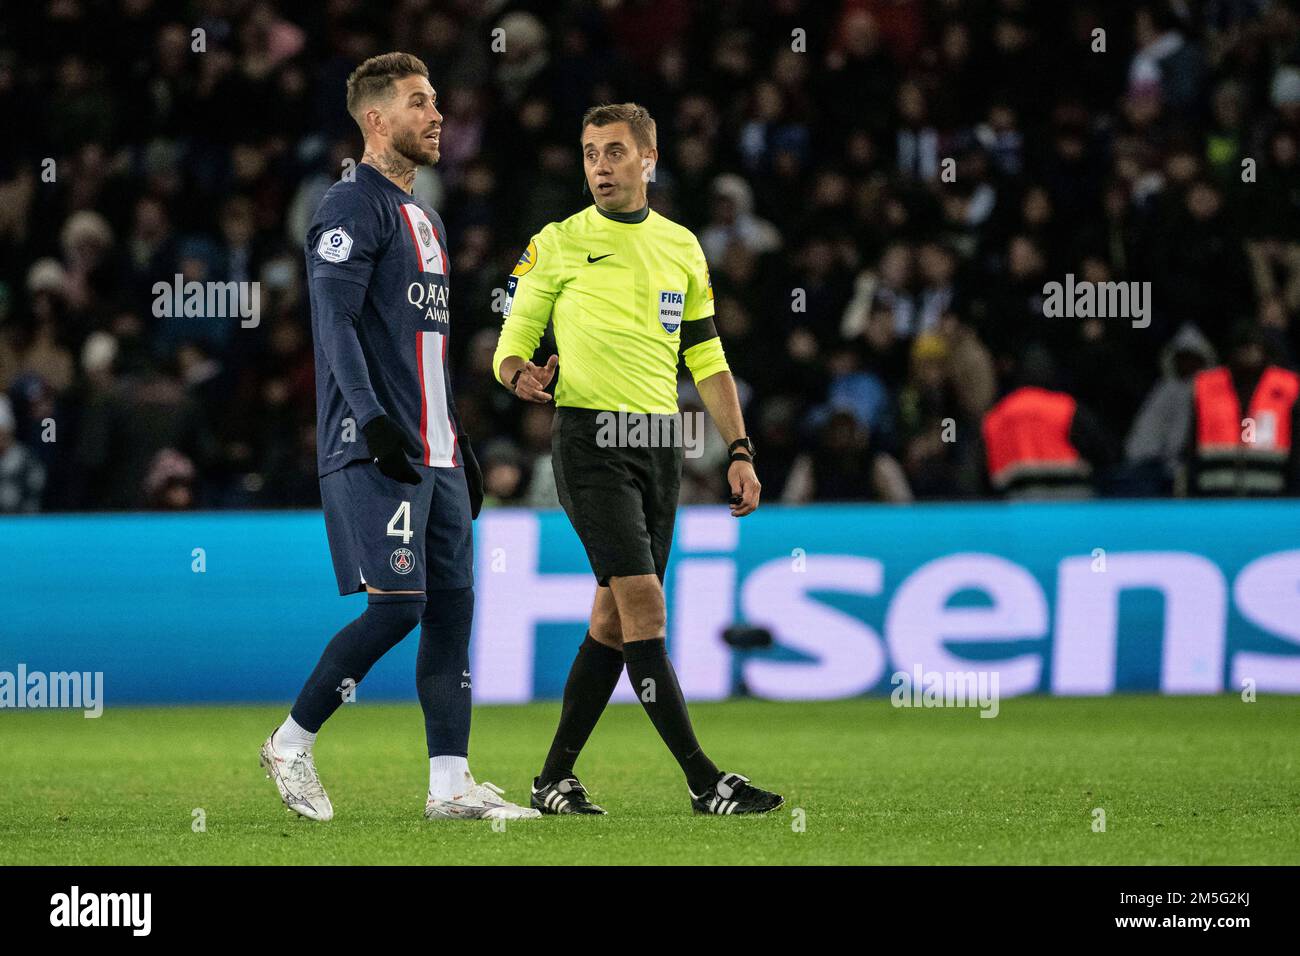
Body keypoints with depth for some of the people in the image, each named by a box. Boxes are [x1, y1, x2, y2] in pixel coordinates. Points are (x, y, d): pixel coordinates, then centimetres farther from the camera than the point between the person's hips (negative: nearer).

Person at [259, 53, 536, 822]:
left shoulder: (424, 218, 21)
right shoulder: (354, 207, -7)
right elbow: (335, 319, -16)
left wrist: (459, 440, 23)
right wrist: (373, 419, -25)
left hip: (434, 452, 9)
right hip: (373, 452, -9)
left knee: (454, 602, 3)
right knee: (396, 604, -13)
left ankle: (451, 782, 3)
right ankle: (292, 743, 1)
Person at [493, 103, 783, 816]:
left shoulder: (681, 248, 13)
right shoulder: (556, 245, 1)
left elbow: (707, 360, 17)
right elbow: (511, 344, 3)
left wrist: (738, 450, 9)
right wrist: (521, 375, -21)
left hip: (660, 443, 5)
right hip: (590, 441, -5)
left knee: (615, 619, 5)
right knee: (643, 604, -15)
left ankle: (555, 780, 14)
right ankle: (704, 782, -16)